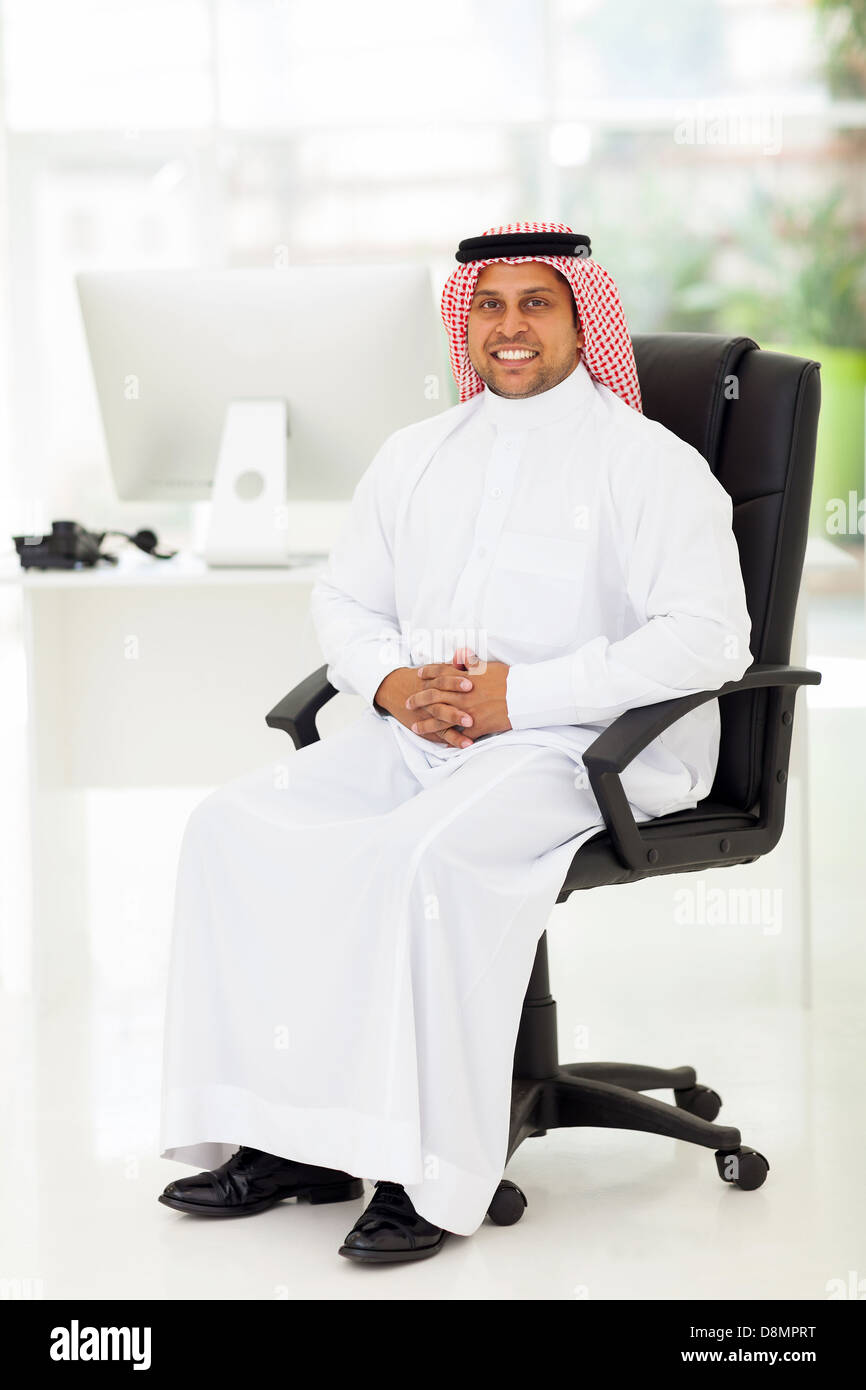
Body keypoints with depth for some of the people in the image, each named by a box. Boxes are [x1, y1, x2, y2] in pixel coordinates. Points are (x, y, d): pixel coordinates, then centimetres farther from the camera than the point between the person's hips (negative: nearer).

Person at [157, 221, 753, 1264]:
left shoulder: (651, 463, -1)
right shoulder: (414, 455, 19)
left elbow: (707, 638, -12)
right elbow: (344, 599, 23)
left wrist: (523, 694, -17)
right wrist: (394, 684, -1)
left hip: (584, 747, -6)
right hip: (417, 736, 7)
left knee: (423, 854, -35)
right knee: (236, 825, -15)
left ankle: (433, 1175, -29)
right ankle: (292, 1137, -15)